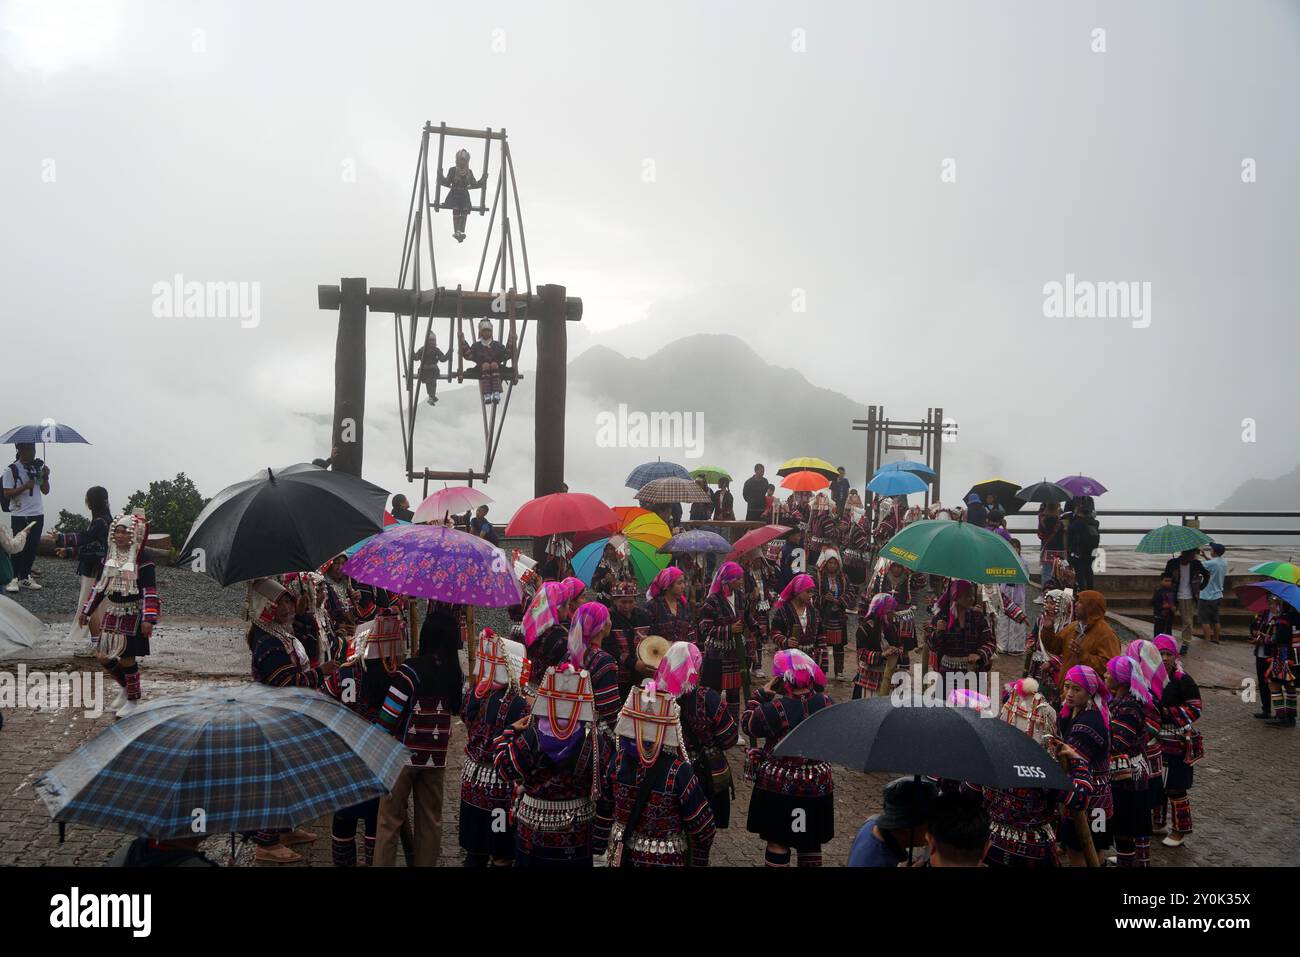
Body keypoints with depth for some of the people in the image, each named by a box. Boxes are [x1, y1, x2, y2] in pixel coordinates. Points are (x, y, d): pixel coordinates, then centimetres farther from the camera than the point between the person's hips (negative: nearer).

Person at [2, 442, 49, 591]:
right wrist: (25, 486, -23)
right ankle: (13, 579, 5)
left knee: (33, 546, 8)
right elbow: (7, 493, -12)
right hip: (20, 516, -5)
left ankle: (25, 577, 18)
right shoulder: (12, 470, -8)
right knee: (19, 547, -4)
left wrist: (45, 477, -7)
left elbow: (45, 491, 10)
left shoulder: (37, 467, 8)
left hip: (37, 514, 5)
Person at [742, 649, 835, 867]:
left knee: (777, 842, 10)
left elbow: (747, 724, -9)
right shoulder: (826, 703, -10)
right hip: (817, 785, 4)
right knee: (811, 842, 18)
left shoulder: (777, 708, -22)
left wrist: (761, 694, -4)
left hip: (778, 786, -4)